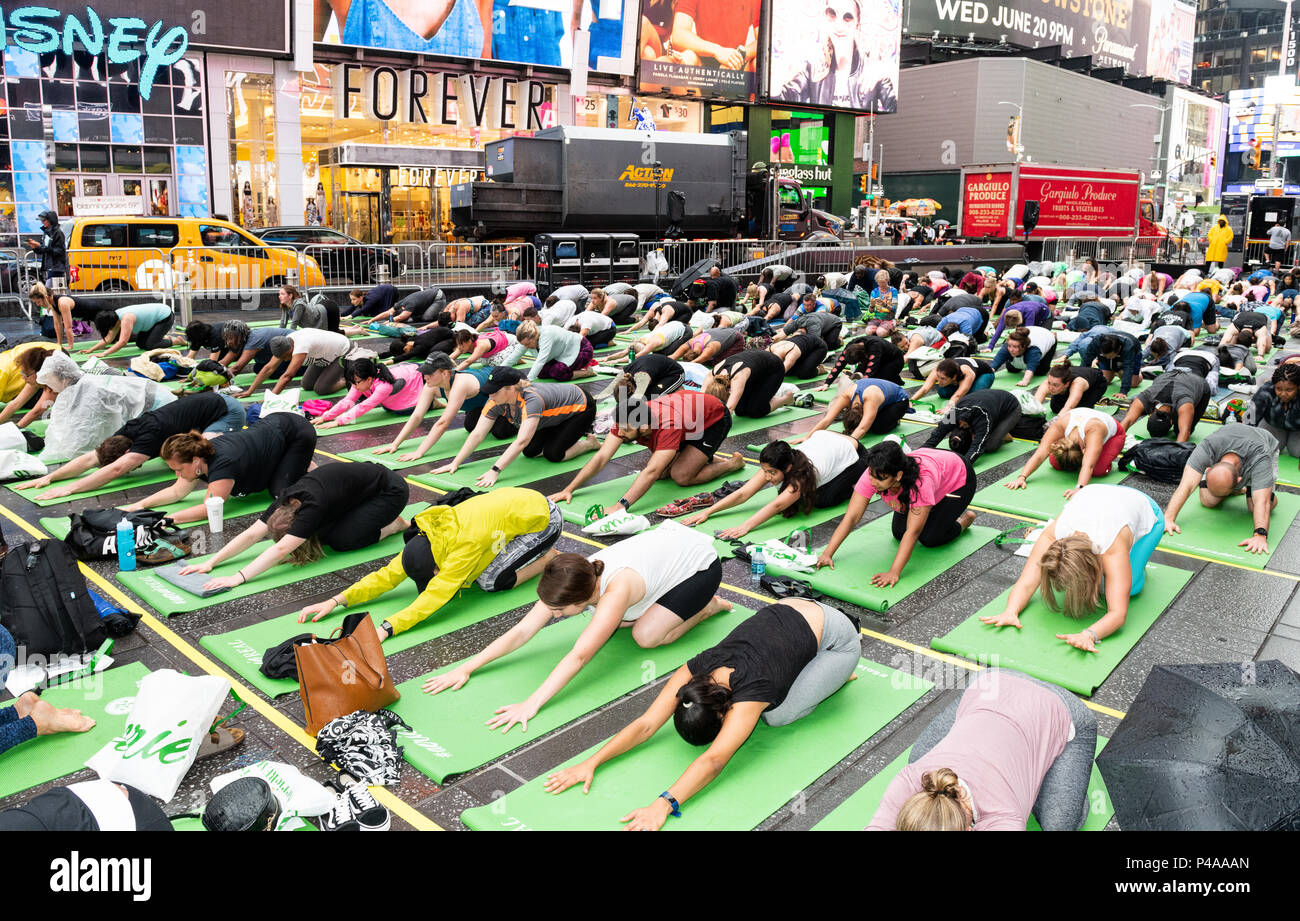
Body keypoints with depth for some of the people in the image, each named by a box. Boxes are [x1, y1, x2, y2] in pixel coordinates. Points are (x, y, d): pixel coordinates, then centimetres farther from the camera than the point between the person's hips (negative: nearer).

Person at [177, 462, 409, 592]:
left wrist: (238, 578, -46)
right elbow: (252, 533, -14)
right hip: (360, 486, 8)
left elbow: (281, 550, -42)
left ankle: (394, 525, 1)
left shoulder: (312, 505, -36)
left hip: (391, 491, -8)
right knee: (323, 534, -2)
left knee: (341, 540, -19)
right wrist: (211, 562, -21)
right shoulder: (286, 500, -14)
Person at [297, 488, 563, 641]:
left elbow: (435, 596, -41)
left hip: (542, 516, -8)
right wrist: (336, 601, -21)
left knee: (490, 580, -17)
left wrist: (385, 629, -48)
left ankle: (549, 558, 4)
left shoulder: (464, 544, -37)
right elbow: (388, 575, -13)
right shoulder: (425, 538, -14)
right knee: (475, 568, 0)